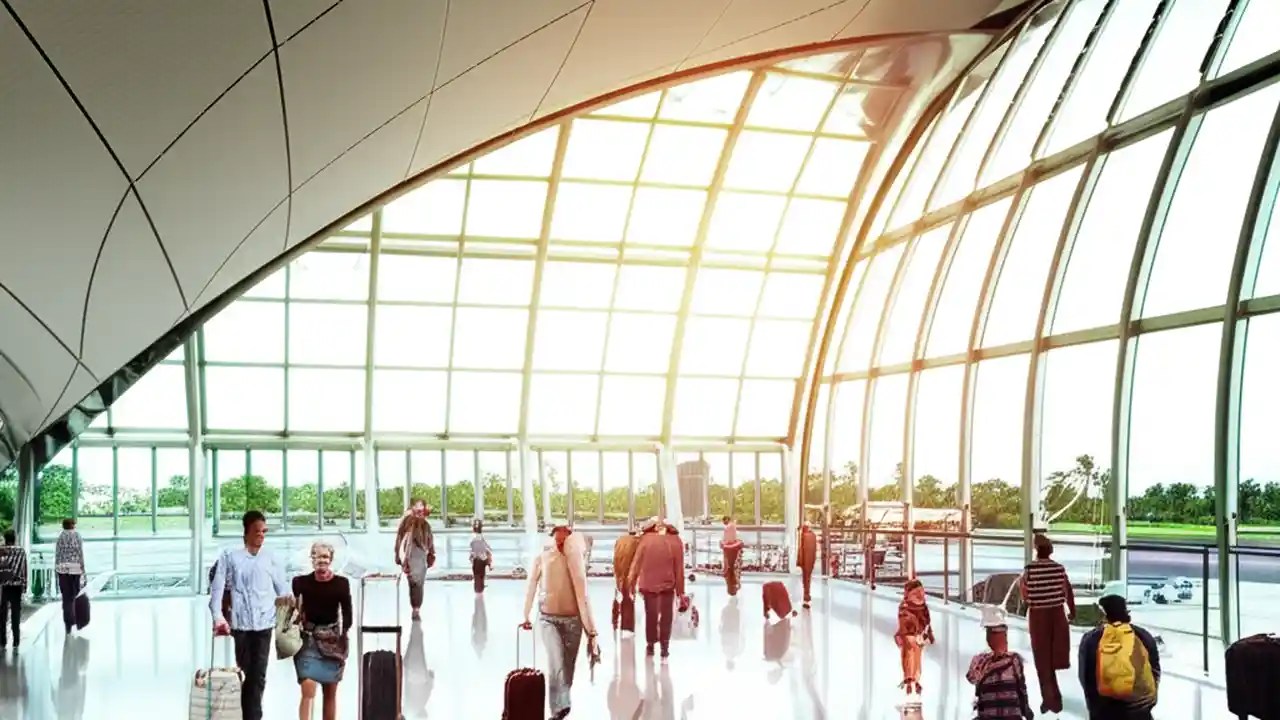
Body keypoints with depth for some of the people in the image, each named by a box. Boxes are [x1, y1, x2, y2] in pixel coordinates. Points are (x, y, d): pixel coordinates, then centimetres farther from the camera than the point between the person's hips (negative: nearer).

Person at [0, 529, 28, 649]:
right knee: (15, 612, 4)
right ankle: (15, 641, 4)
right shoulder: (21, 551, -2)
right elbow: (24, 569, -3)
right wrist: (24, 585, 3)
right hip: (16, 585, 0)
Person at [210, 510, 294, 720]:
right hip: (239, 623, -1)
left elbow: (282, 588, 10)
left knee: (258, 676, -3)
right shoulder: (230, 556, 6)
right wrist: (218, 617, -11)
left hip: (263, 623, 1)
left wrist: (287, 597, -13)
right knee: (249, 673, 7)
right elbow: (217, 587, 1)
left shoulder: (271, 558, 11)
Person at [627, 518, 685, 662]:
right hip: (667, 584, -1)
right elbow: (679, 568, -1)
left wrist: (631, 583, 6)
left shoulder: (646, 540, -6)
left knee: (651, 615, 12)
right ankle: (664, 648, 4)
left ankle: (650, 645, 20)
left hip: (648, 584, 1)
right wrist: (680, 590, 5)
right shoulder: (675, 541, -5)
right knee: (666, 616, 6)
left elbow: (637, 563, -2)